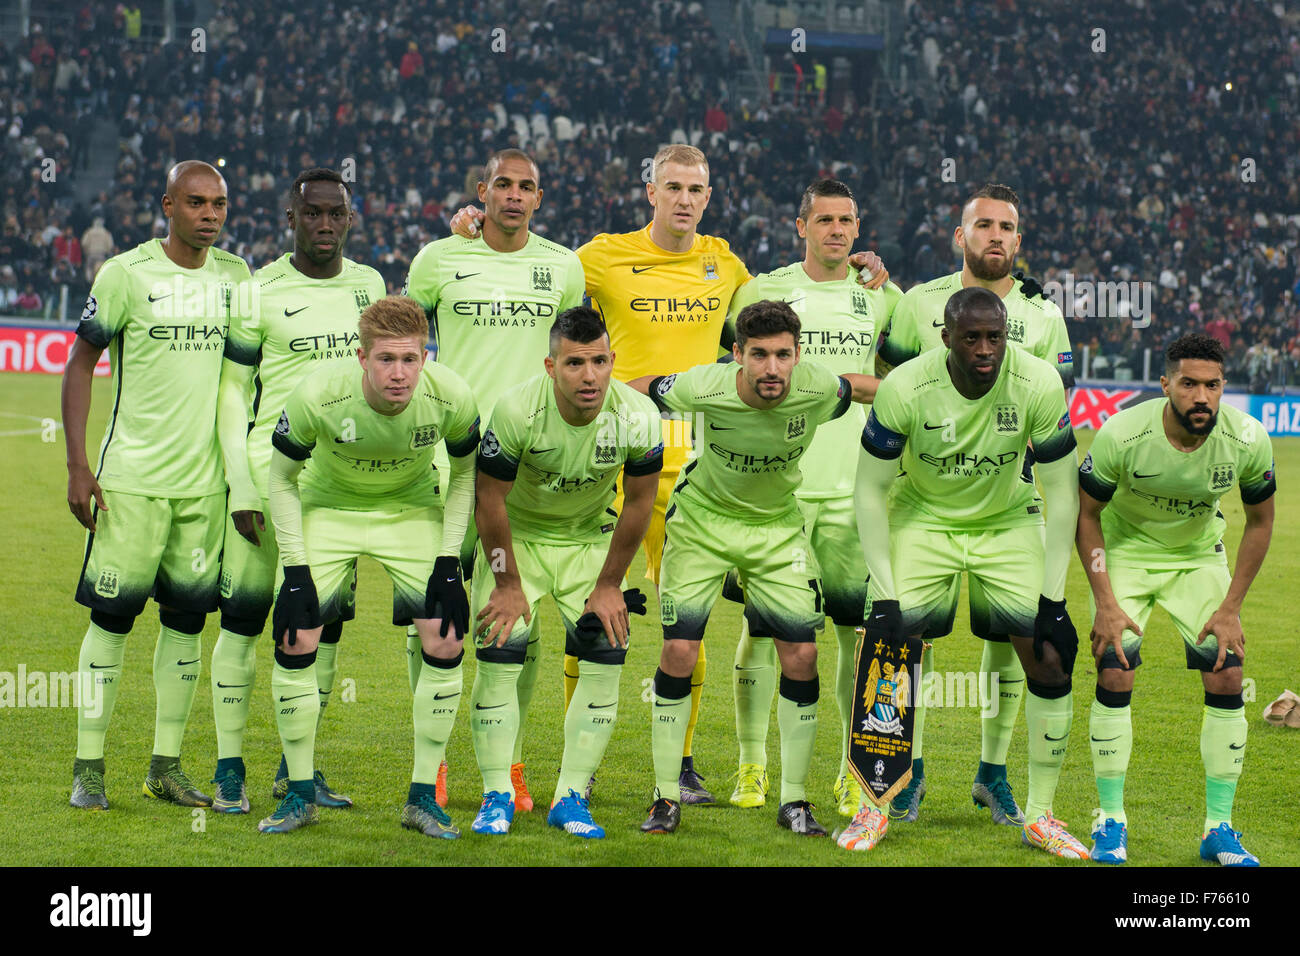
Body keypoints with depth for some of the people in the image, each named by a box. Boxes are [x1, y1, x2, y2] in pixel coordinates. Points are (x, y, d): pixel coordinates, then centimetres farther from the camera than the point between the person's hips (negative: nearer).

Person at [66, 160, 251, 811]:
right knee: (112, 614, -2)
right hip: (133, 479, -4)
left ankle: (166, 765, 16)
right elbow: (80, 364, -3)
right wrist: (77, 466, -8)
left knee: (187, 616, 7)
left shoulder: (236, 276, 7)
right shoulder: (127, 274, -7)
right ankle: (88, 768, 5)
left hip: (207, 480, 5)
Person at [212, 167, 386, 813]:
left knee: (327, 616, 7)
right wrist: (242, 486, -10)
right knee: (246, 610, -3)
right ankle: (229, 767, 4)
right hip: (271, 465, -4)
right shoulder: (260, 292, -4)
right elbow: (232, 394, -3)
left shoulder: (368, 285, 10)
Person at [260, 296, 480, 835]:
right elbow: (281, 479, -12)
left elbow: (465, 472, -5)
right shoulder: (318, 396, -30)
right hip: (329, 510, -1)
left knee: (446, 644, -11)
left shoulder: (450, 397, -26)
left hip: (412, 512, 1)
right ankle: (300, 795, 4)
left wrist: (449, 562, -11)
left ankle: (423, 797, 2)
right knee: (294, 641, -13)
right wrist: (295, 570, -16)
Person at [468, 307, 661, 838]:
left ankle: (570, 798, 1)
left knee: (606, 658, -9)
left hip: (590, 538, 2)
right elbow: (490, 499, -18)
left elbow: (638, 502, -9)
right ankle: (497, 796, 0)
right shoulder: (517, 410, -31)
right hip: (516, 535, -2)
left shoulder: (637, 418, -25)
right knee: (499, 655, -12)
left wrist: (609, 585, -4)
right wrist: (508, 585, -12)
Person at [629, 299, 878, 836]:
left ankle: (794, 800, 8)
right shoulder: (704, 388, -29)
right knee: (679, 651, -10)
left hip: (778, 526, 2)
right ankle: (666, 798, 5)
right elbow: (633, 391, -9)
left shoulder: (816, 389, -24)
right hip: (702, 518, -2)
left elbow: (866, 389, 0)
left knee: (801, 655, -6)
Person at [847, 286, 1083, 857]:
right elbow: (870, 491, -14)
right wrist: (884, 595, -19)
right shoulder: (905, 388, -25)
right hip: (923, 519, -1)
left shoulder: (1038, 385, -23)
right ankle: (875, 807, 5)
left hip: (1008, 522, 1)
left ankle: (1039, 816, 5)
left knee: (1049, 659, -9)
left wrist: (1053, 599, -14)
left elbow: (1061, 494, -13)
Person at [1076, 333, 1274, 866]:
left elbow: (1259, 522, -5)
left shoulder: (1248, 441, -23)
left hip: (1198, 557, 2)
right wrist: (1105, 603, -17)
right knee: (1115, 673, -16)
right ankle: (1110, 822, -2)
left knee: (1226, 677, -10)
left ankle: (1219, 829, 1)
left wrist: (1230, 609, -8)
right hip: (1126, 551, -2)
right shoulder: (1122, 435, -28)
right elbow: (1086, 513, -13)